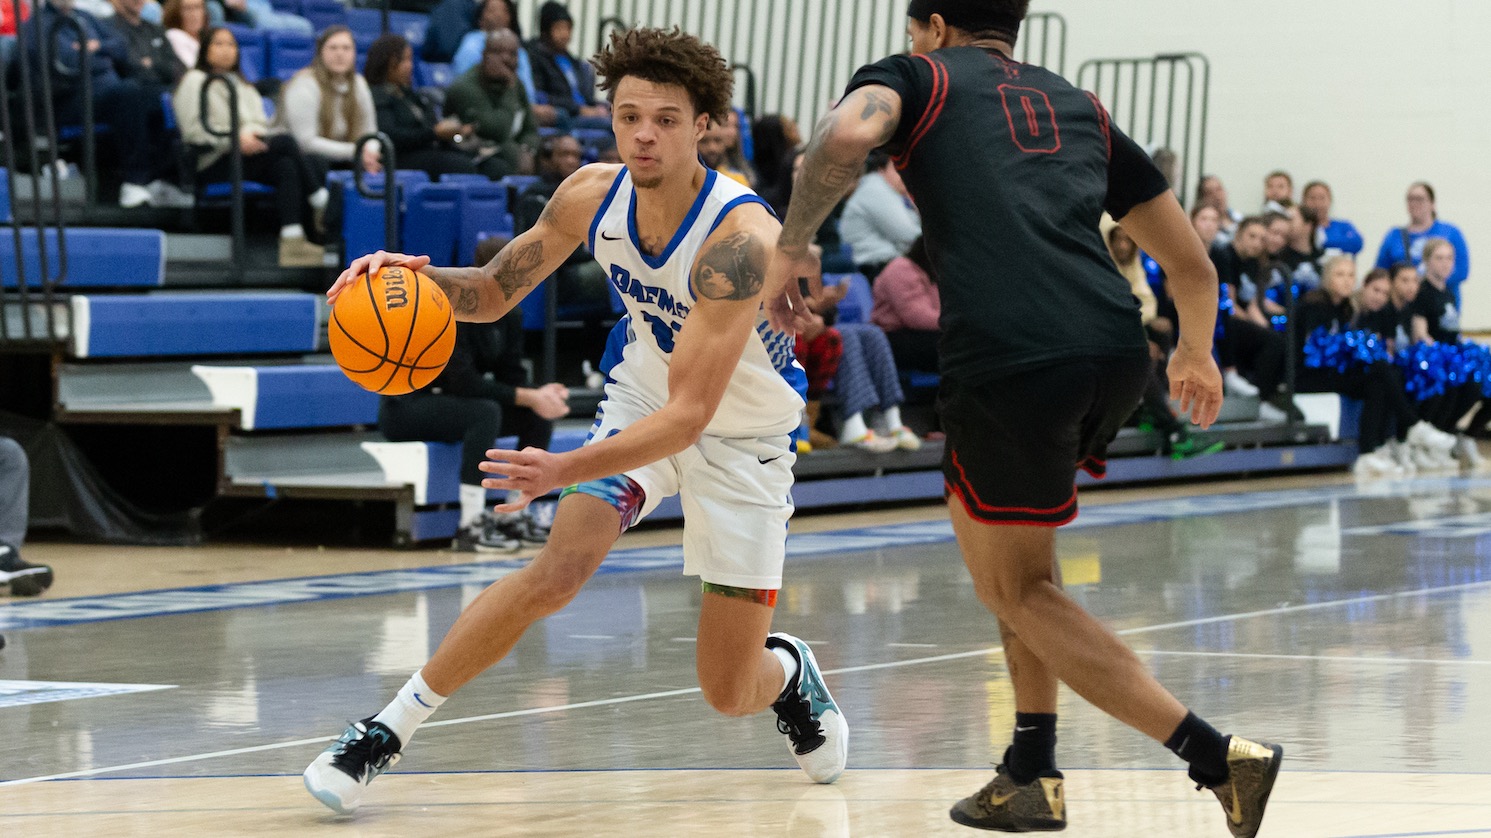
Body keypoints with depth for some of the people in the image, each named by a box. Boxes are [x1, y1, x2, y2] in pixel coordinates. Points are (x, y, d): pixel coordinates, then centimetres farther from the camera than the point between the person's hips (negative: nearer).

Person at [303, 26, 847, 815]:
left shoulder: (741, 238, -35)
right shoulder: (593, 196, -17)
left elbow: (690, 414, -38)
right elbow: (492, 291, -2)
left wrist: (566, 469, -50)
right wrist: (415, 277, -25)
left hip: (744, 433, -3)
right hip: (641, 397, 3)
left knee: (729, 692, 0)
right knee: (558, 570, -22)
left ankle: (787, 670, 38)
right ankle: (387, 728, -12)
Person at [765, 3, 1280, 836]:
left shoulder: (919, 77, 15)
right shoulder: (1080, 107, 28)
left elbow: (846, 136, -11)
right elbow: (1192, 264, 29)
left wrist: (792, 247, 2)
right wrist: (1197, 354, 48)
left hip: (1009, 356, -6)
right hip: (1118, 350, 6)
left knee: (1020, 587, 9)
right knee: (995, 538, 29)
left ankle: (1215, 756, -4)